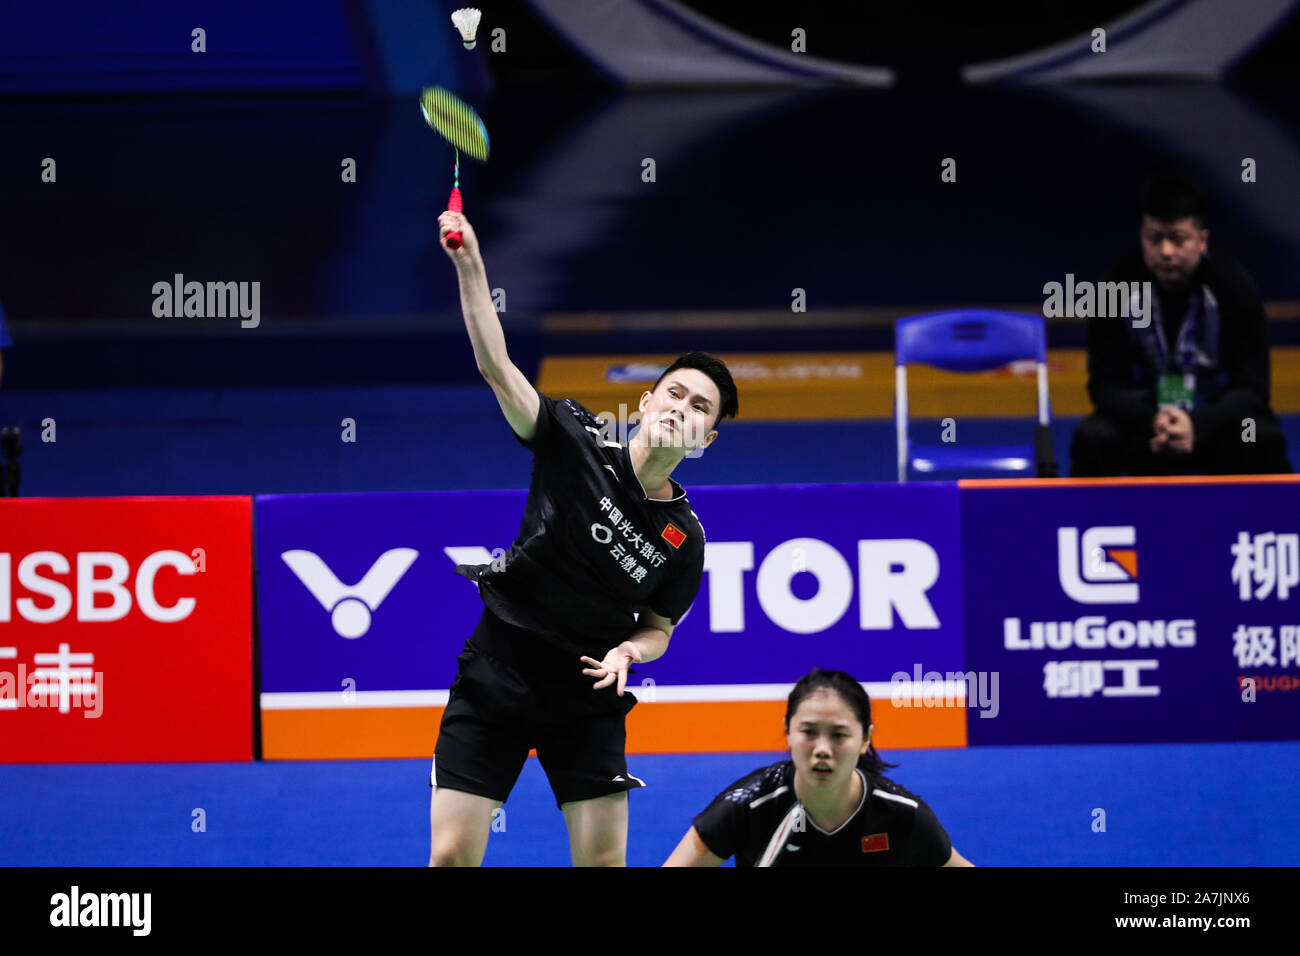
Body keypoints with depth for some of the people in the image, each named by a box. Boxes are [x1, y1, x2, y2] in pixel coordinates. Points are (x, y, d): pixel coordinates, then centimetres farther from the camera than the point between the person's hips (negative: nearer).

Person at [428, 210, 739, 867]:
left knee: (604, 861, -3)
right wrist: (469, 264, -24)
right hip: (497, 672, -2)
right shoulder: (579, 442, -6)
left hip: (587, 696, 2)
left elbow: (658, 627, 12)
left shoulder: (684, 537, 0)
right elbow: (495, 365, -13)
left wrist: (630, 651, -13)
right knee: (452, 856, -8)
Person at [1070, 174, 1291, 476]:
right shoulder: (1118, 289, -12)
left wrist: (1197, 425, -34)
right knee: (1092, 437, -30)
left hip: (1215, 418, 0)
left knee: (1265, 440, -31)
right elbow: (1105, 384, -13)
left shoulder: (1235, 287, -13)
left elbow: (1251, 389, -14)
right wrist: (1151, 422, -34)